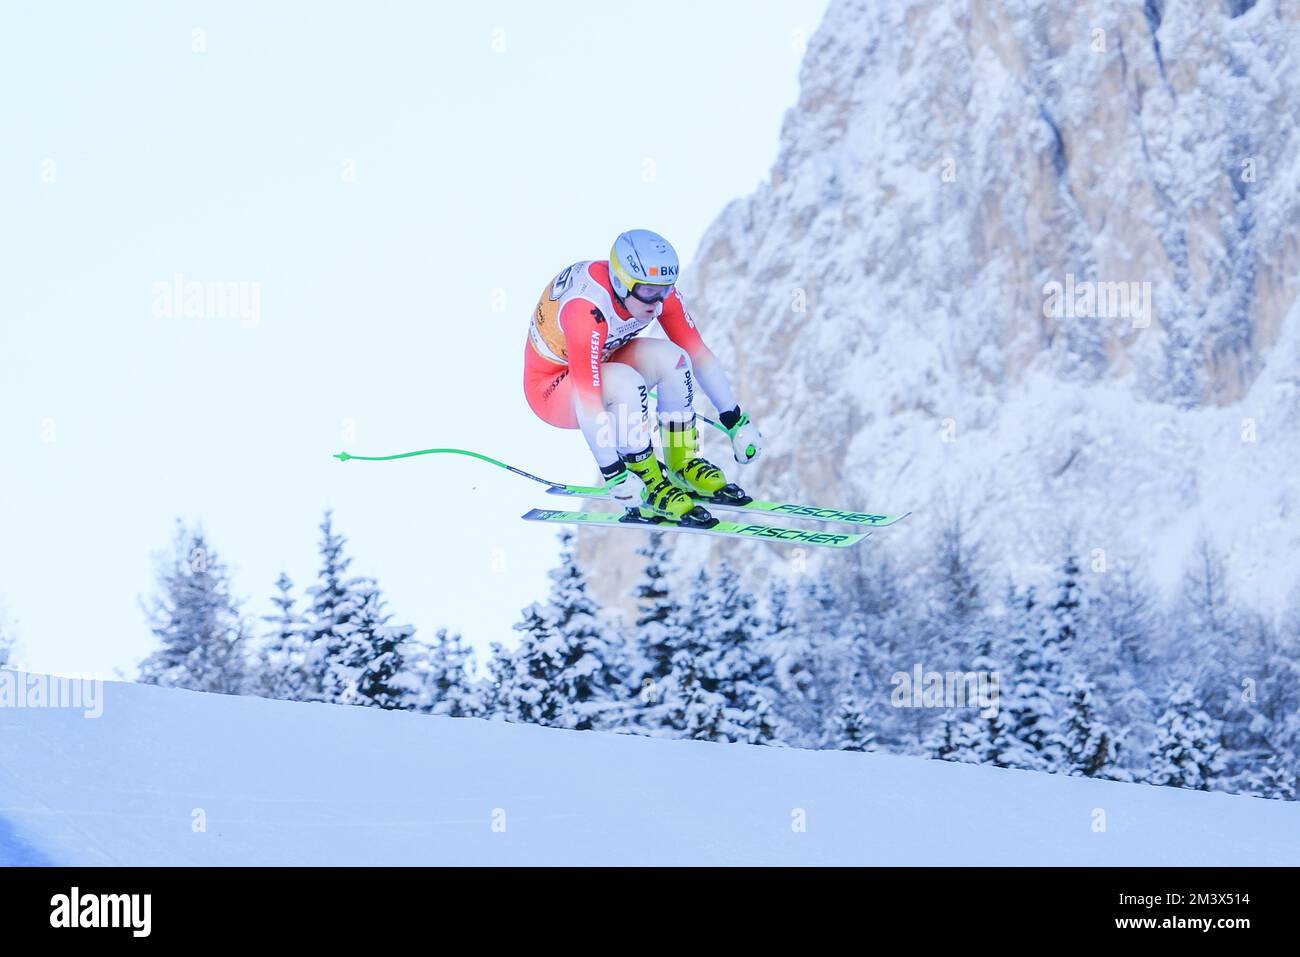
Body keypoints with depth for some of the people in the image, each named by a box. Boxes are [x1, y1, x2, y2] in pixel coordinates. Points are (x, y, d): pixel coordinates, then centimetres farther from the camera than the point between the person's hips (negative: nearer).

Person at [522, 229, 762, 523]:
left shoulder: (657, 290, -17)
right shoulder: (587, 309, -37)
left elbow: (698, 354, -9)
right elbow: (589, 402, -39)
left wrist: (737, 422, -11)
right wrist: (614, 476, -39)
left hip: (599, 368, 7)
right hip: (551, 388, -7)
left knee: (670, 356, -20)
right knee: (625, 382, -35)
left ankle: (685, 462, -6)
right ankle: (649, 488, -20)